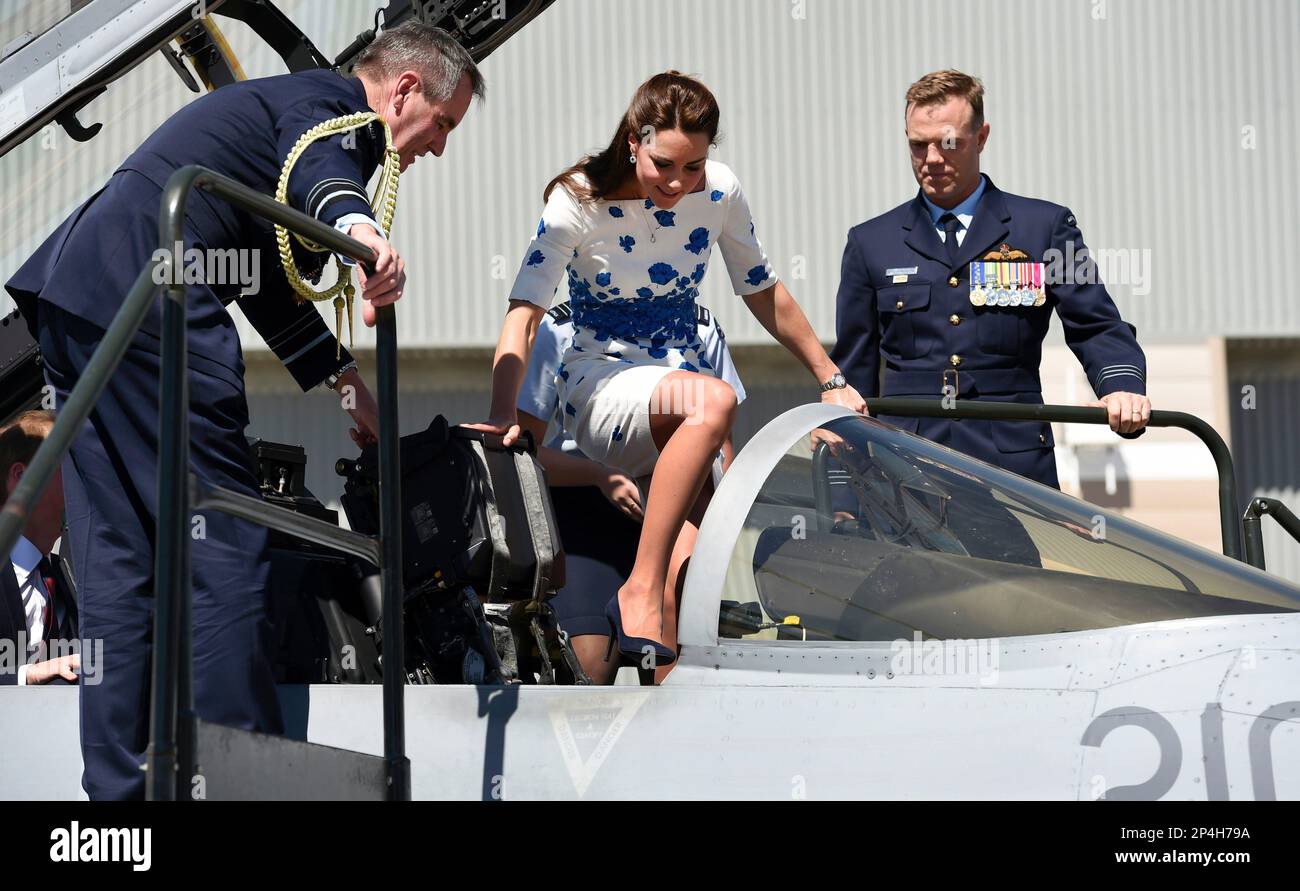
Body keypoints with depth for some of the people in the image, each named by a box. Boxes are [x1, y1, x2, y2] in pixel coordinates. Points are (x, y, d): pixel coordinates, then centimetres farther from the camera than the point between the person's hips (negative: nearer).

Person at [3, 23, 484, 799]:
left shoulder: (274, 101, 31)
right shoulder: (334, 103, 1)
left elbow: (269, 284, 38)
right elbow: (319, 163, -25)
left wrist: (349, 384, 41)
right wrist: (359, 226, -46)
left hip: (72, 296, 10)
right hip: (146, 296, -10)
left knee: (118, 556, 9)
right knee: (223, 542, -7)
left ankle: (119, 786, 9)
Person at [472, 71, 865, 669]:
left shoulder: (719, 192, -3)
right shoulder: (579, 201, -13)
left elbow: (764, 294, 12)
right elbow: (523, 313, -21)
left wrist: (830, 379, 17)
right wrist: (503, 416, -35)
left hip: (681, 382, 4)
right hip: (602, 388, -4)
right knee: (714, 402, -38)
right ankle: (640, 593, -34)